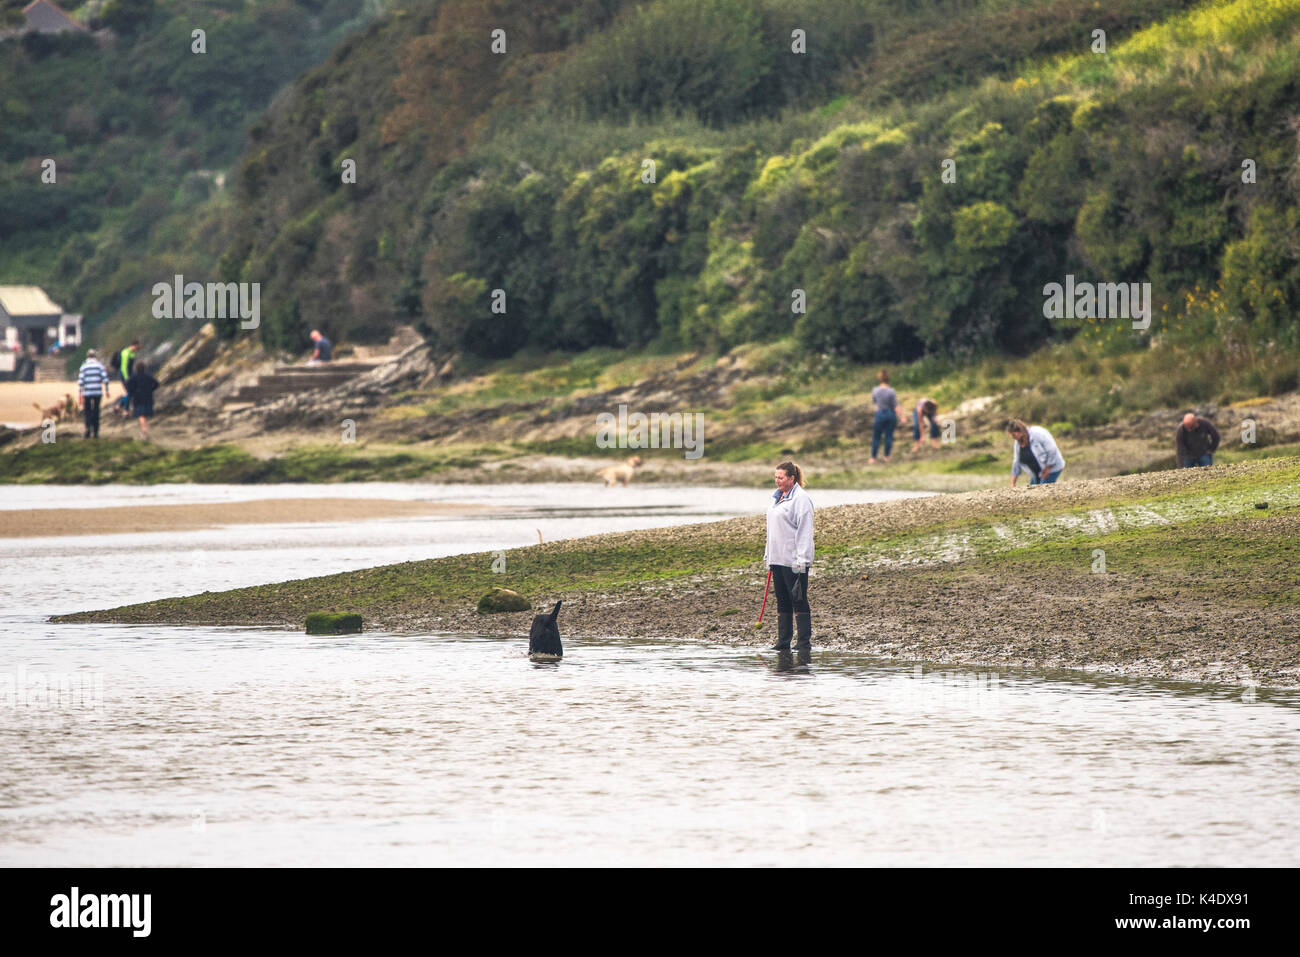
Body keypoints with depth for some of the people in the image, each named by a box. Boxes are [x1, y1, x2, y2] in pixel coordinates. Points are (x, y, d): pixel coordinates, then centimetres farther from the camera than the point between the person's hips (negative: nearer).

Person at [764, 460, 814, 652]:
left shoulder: (800, 499, -11)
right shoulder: (777, 497, 16)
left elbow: (805, 531, -15)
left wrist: (802, 560, -19)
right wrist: (768, 554, 21)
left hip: (794, 560, -9)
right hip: (778, 558, 9)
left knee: (798, 600, -5)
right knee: (782, 601, 10)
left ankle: (804, 642, -3)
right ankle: (783, 641, 13)